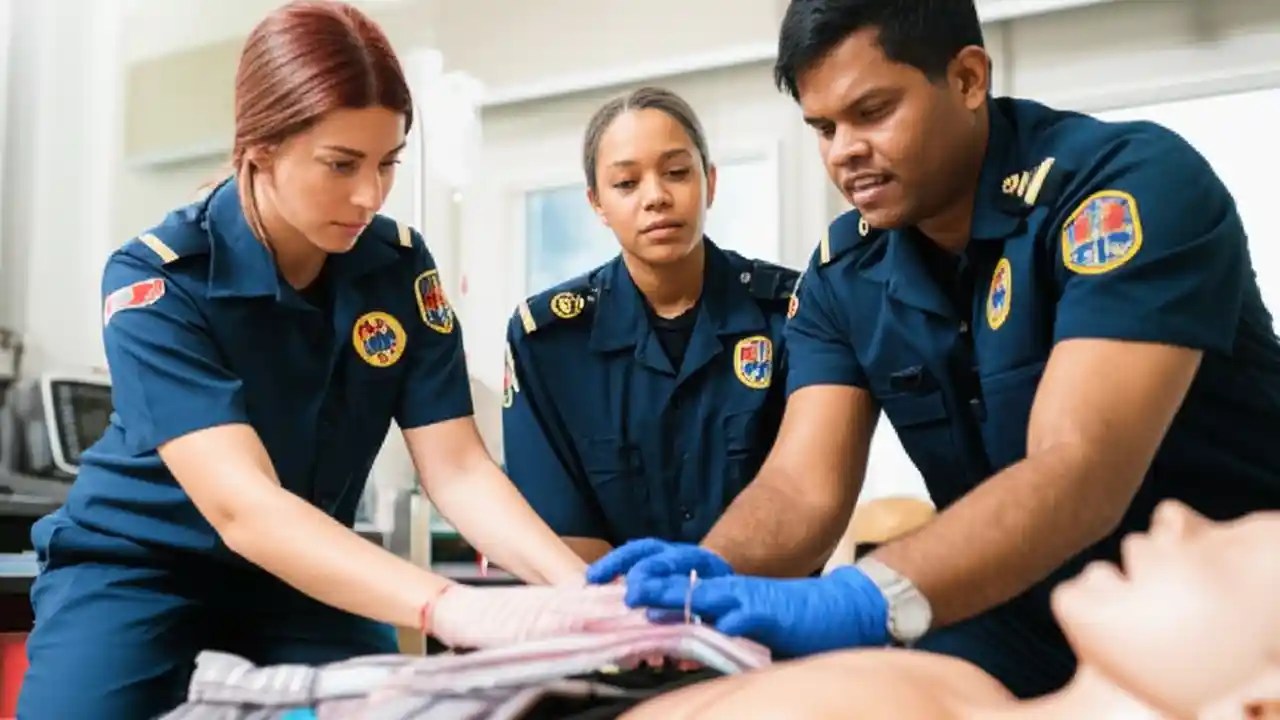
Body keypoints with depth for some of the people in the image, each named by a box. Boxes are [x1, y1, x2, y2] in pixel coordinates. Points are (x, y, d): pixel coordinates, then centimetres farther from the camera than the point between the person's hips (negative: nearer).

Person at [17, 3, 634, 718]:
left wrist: (582, 587, -36)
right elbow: (242, 506, -38)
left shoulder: (402, 269, -12)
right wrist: (454, 610, -53)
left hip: (311, 574, 3)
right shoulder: (155, 281, -26)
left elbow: (459, 470, -16)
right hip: (136, 562, -3)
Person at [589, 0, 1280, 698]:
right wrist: (709, 572, -31)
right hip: (1028, 621, 5)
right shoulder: (844, 272, -3)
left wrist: (865, 599, -44)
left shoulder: (1132, 183, -20)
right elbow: (803, 483, -10)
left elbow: (1082, 471, -32)